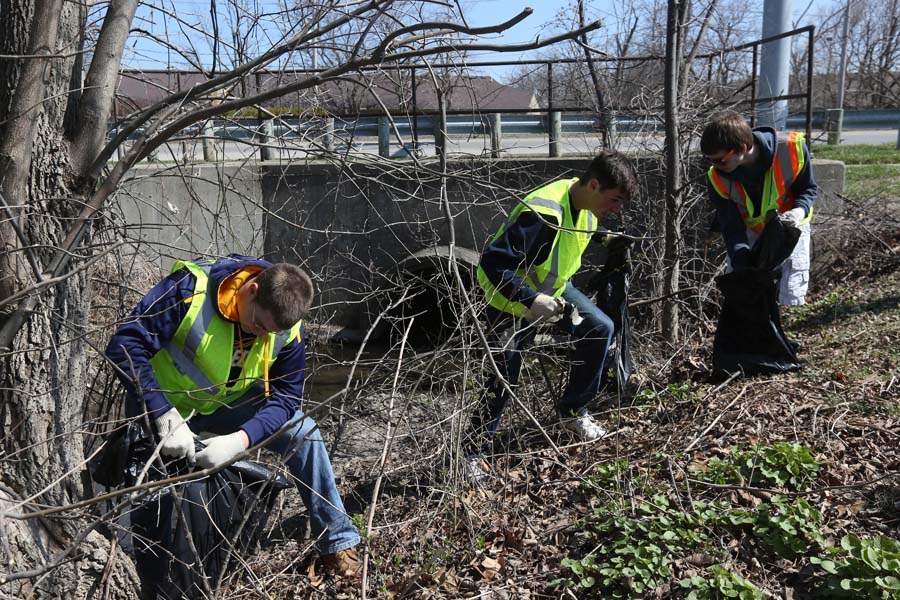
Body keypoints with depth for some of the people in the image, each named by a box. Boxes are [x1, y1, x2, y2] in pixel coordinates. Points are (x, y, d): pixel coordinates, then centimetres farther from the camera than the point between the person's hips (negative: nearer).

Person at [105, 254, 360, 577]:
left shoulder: (288, 328, -20)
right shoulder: (191, 288, -33)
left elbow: (285, 397, -18)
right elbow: (125, 345, -35)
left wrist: (240, 439, -37)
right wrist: (166, 418, -44)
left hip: (230, 403, 2)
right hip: (162, 406, -2)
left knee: (304, 432, -13)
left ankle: (337, 542, -2)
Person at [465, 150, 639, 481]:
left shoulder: (587, 208, -9)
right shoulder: (543, 214, -36)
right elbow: (492, 262, -37)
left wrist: (559, 292, 8)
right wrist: (531, 301, -39)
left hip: (550, 287, 8)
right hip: (511, 296, -7)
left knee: (600, 329, -3)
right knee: (503, 378, -7)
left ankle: (573, 410, 14)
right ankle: (473, 453, 10)